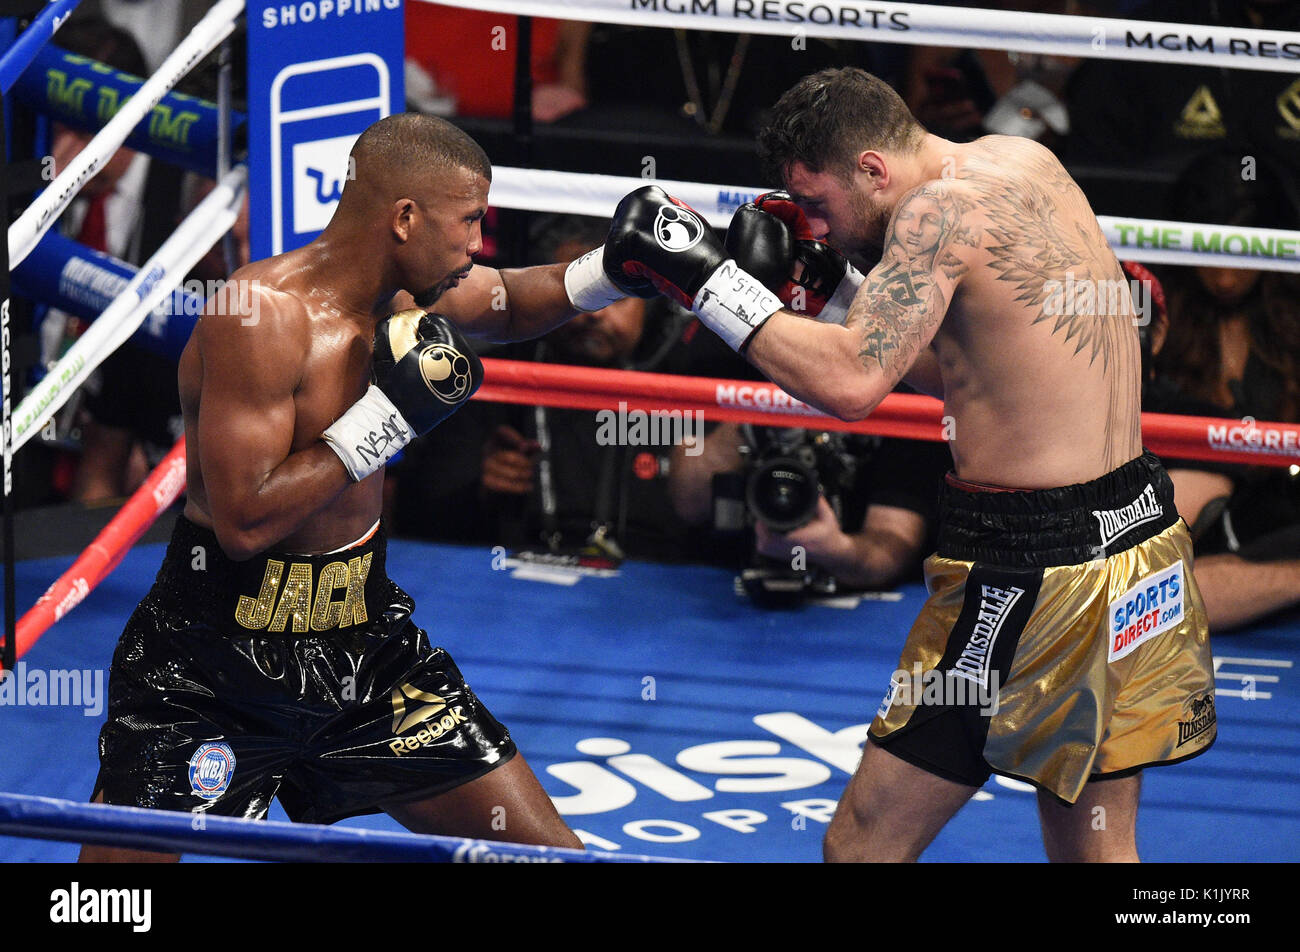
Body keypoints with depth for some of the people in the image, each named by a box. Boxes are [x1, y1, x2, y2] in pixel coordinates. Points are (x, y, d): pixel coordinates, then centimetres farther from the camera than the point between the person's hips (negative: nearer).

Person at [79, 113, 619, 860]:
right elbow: (244, 521, -29)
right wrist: (386, 416, -26)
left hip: (366, 645, 7)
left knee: (550, 852, 5)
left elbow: (508, 305, 25)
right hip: (211, 673, -7)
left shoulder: (406, 293, 1)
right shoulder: (264, 315, -25)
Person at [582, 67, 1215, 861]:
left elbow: (852, 382, -29)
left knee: (862, 847, -1)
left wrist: (705, 276, -21)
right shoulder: (1026, 163, 11)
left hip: (1036, 565, -10)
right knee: (1096, 851, 18)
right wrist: (826, 290, 11)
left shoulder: (944, 206, -16)